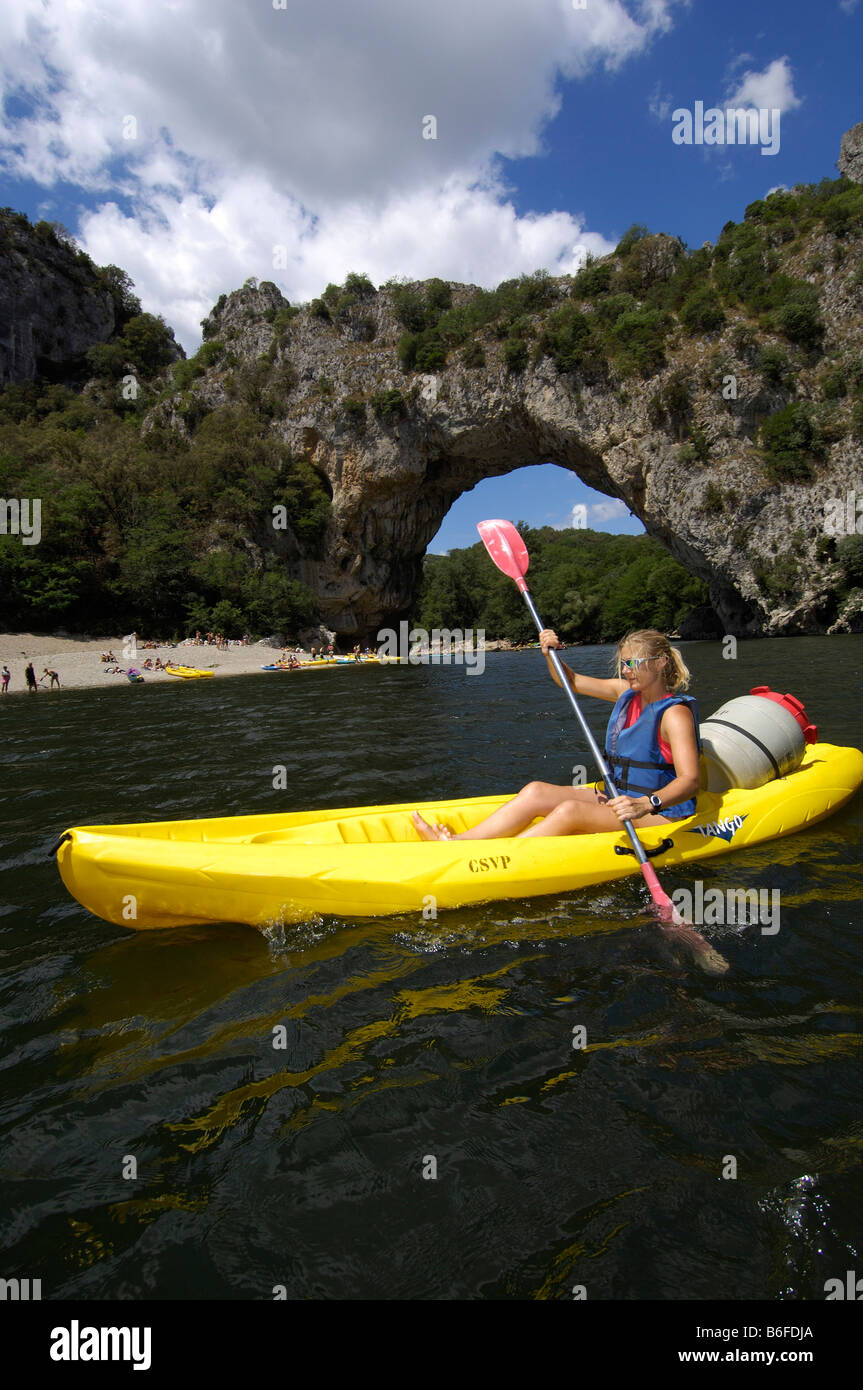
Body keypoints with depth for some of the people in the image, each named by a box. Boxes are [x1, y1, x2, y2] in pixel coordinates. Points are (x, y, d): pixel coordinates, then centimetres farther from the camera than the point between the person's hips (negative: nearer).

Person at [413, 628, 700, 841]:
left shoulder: (675, 713, -14)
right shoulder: (626, 692, 10)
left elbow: (690, 779, -27)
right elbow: (571, 681, 17)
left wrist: (646, 804, -44)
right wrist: (551, 654, -3)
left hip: (660, 814, -8)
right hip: (615, 798, 8)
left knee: (570, 811, -31)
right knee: (535, 792, -11)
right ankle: (456, 843, -22)